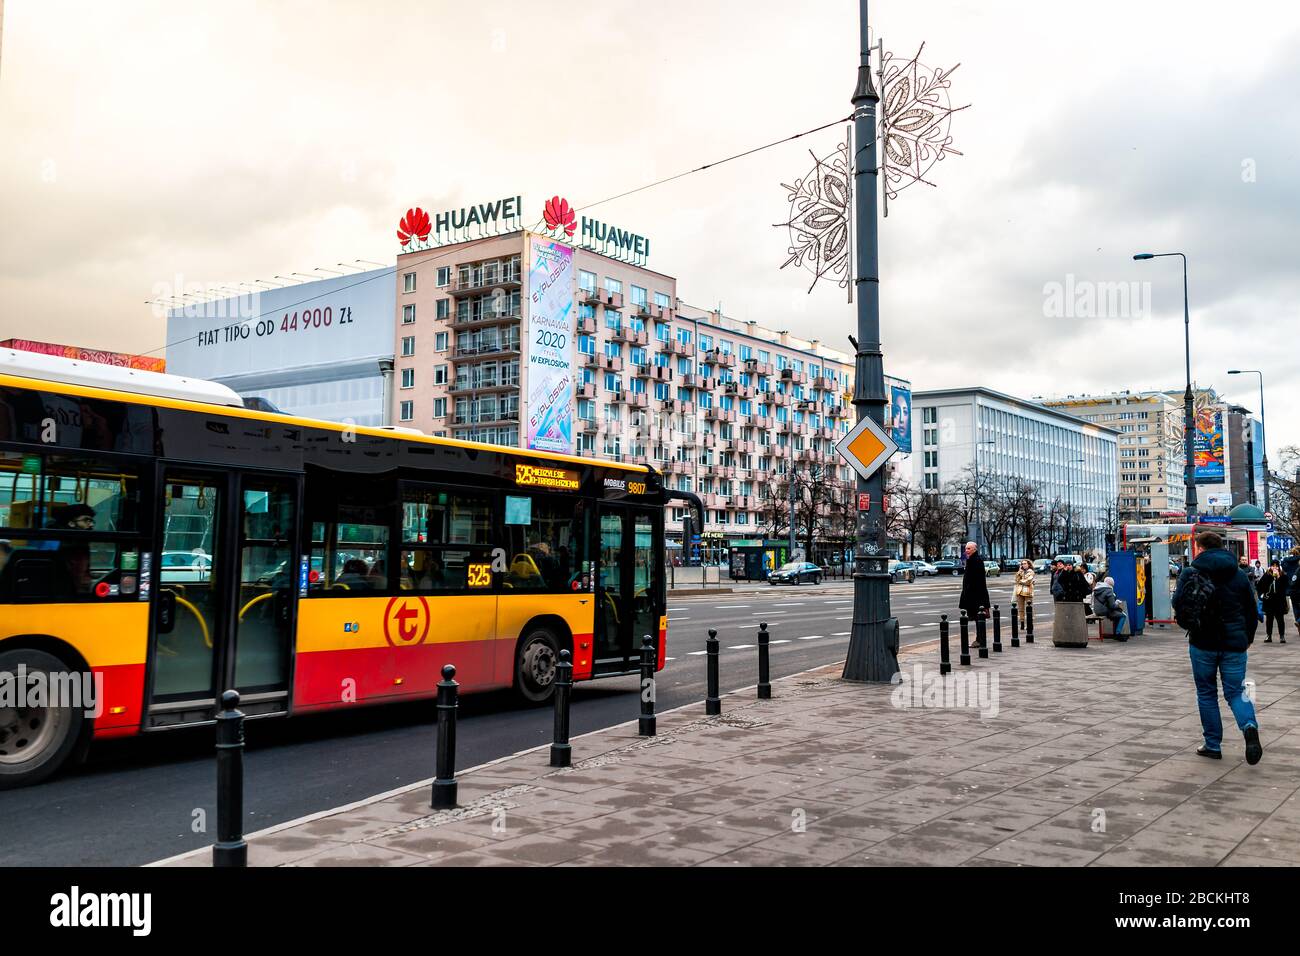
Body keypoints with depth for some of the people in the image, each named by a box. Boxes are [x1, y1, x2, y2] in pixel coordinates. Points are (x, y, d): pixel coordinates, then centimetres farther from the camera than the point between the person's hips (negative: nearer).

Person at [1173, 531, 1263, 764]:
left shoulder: (1189, 574, -4)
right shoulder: (1240, 576, 6)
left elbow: (1178, 607, -6)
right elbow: (1252, 612, 10)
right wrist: (1246, 640, 21)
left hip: (1203, 643, -2)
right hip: (1234, 644, 2)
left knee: (1206, 693, 10)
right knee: (1235, 692, 8)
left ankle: (1213, 745, 12)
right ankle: (1249, 727, -21)